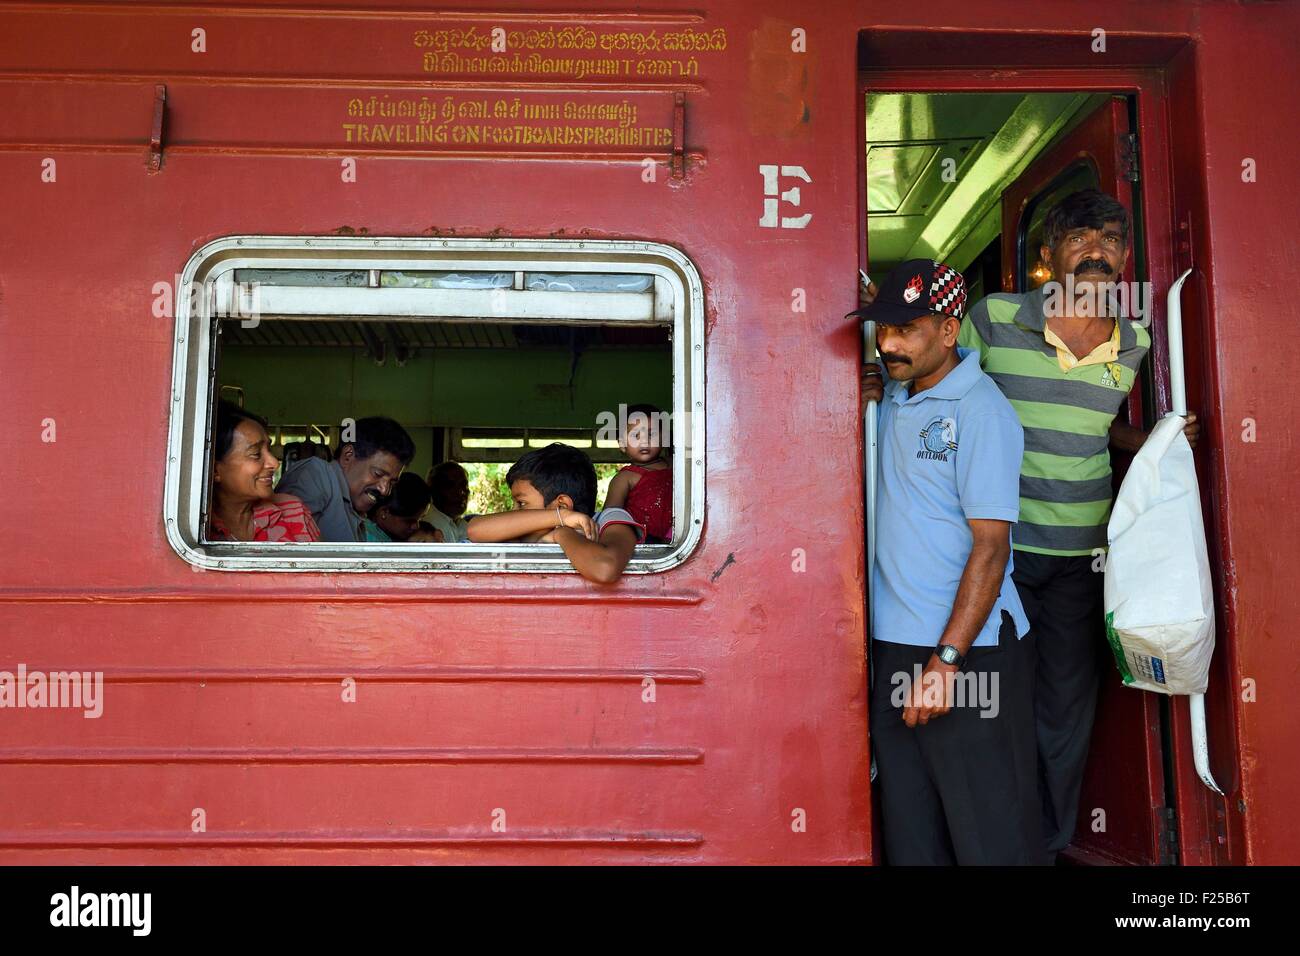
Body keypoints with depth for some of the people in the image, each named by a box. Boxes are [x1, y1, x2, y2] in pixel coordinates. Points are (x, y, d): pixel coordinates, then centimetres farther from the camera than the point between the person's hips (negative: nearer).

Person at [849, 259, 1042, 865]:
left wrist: (947, 660, -21)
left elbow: (991, 546, -16)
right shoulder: (891, 399, 9)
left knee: (990, 834, 3)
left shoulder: (979, 409, -11)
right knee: (908, 836, 13)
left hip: (968, 653, -7)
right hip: (894, 648, 7)